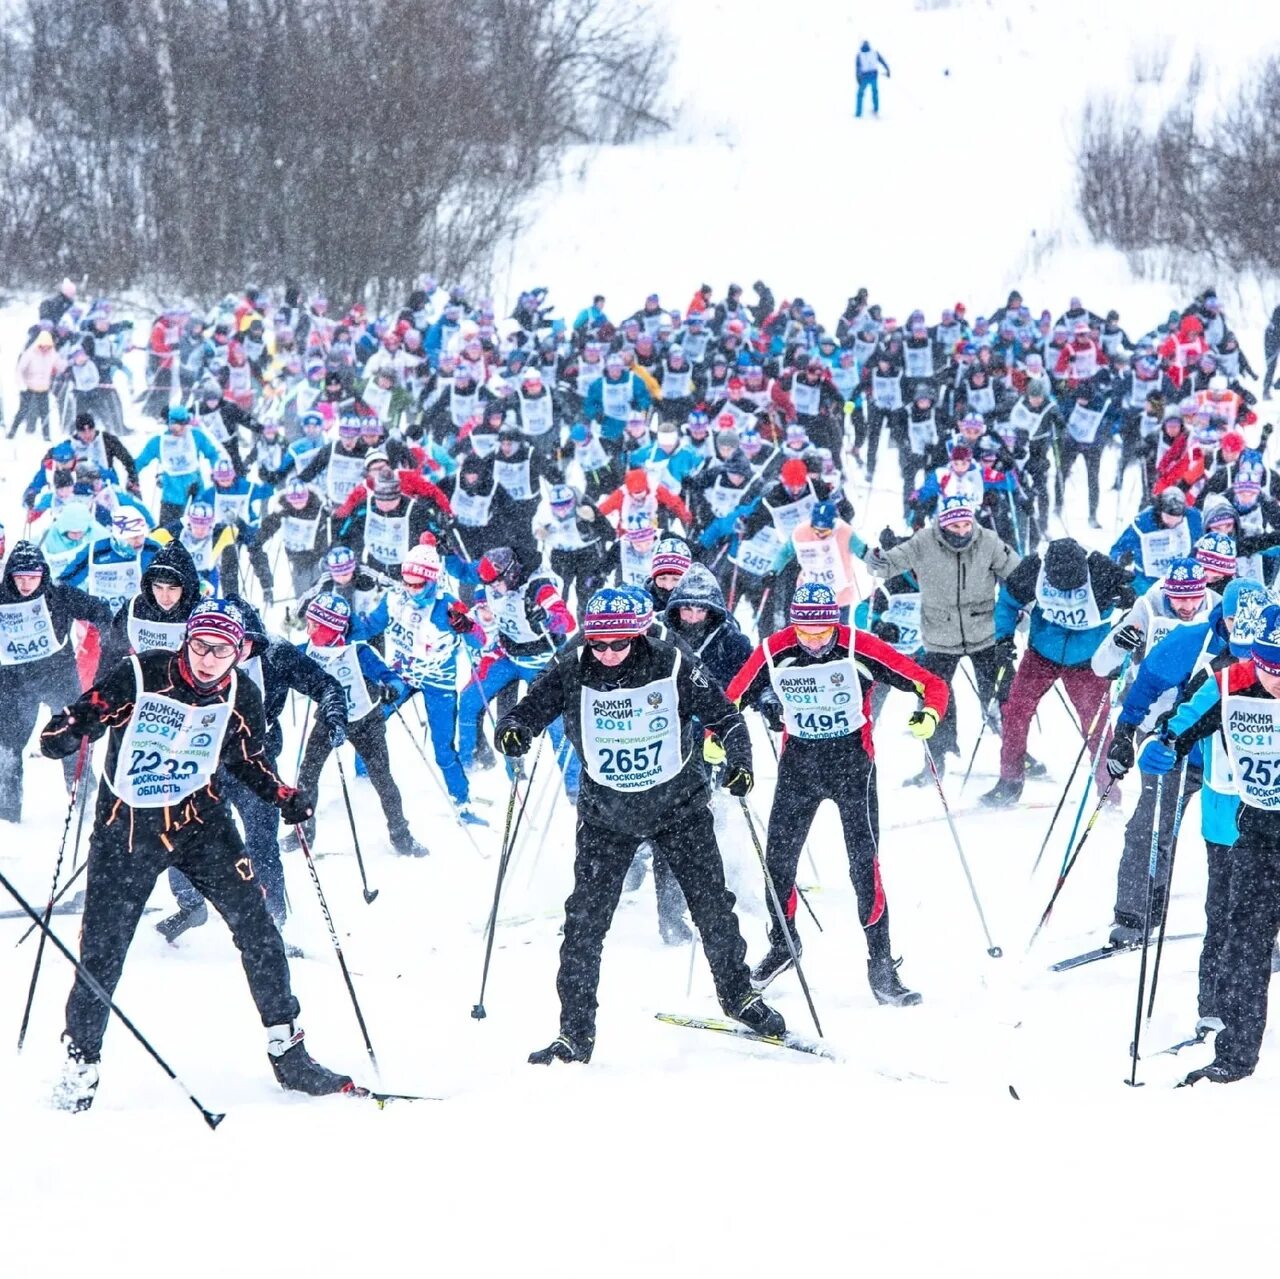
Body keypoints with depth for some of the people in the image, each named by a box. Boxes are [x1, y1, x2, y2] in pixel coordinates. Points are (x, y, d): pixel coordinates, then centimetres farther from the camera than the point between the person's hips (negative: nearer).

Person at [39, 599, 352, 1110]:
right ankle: (80, 1065, 16)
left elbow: (246, 761, 12)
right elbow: (80, 719, -9)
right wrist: (64, 736, -32)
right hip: (127, 824, -2)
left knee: (255, 924, -7)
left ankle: (287, 1052, 4)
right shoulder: (138, 677, -15)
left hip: (199, 818, 3)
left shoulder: (240, 695, -4)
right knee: (102, 951, -3)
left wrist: (285, 796, -3)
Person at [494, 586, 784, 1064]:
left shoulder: (671, 666, -15)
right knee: (585, 918, -6)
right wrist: (513, 729, -30)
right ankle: (576, 1032, 1)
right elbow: (531, 709, -7)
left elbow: (722, 714, -6)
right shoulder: (571, 671, -12)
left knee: (711, 905, 2)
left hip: (678, 805, -1)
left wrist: (738, 757, -23)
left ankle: (738, 994, 27)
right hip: (606, 813, 1)